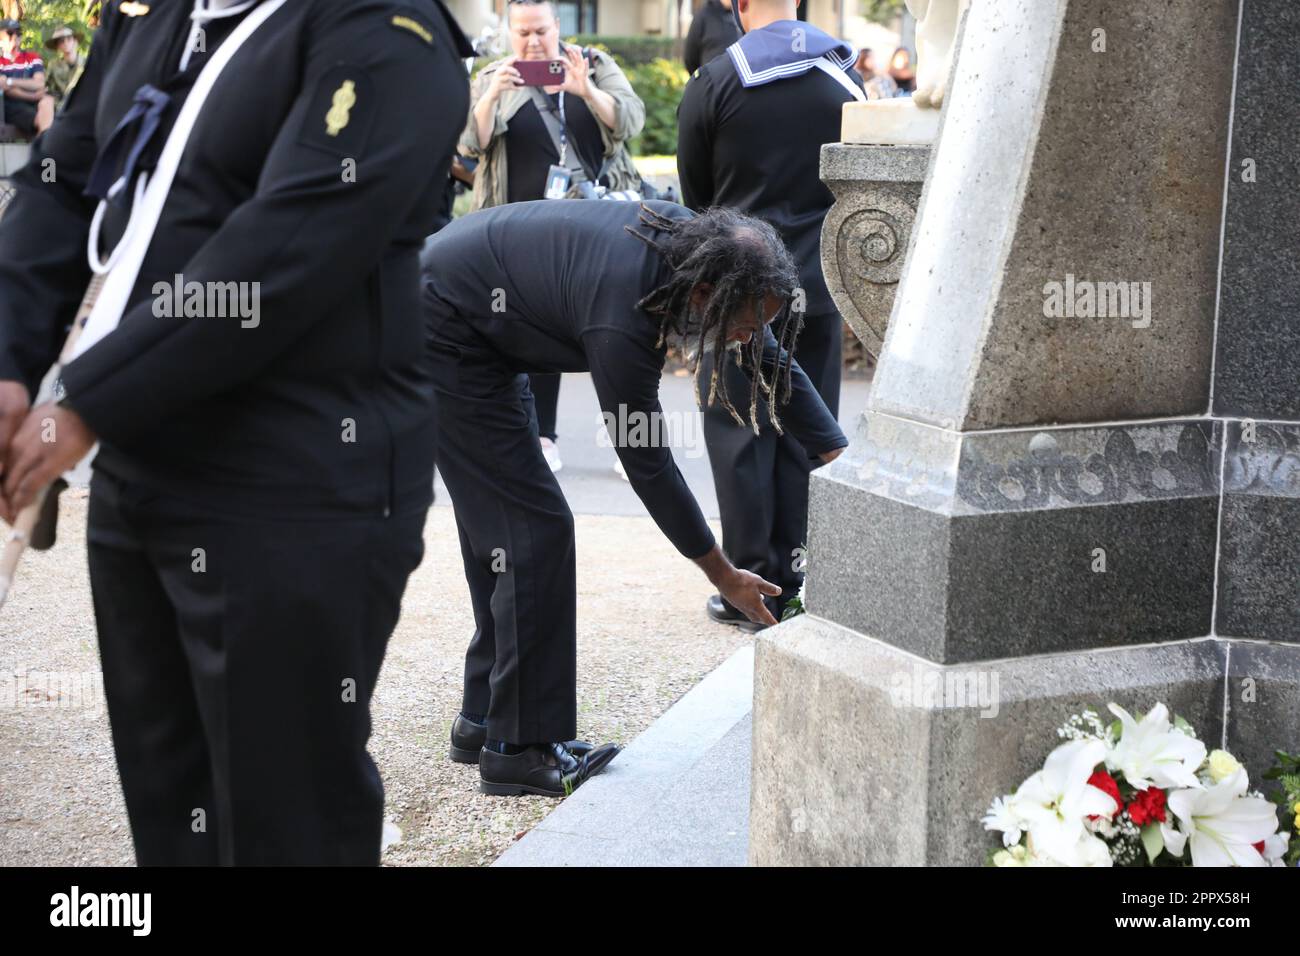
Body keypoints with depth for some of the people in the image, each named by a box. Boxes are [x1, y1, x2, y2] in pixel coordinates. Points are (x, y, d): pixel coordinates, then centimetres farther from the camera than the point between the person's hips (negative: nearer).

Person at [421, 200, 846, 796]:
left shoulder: (697, 245, -10)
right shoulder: (621, 320, -34)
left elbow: (775, 365, 1)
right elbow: (647, 462, -23)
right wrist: (724, 576, -14)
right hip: (440, 337, -10)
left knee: (503, 523, 13)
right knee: (535, 529, -10)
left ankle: (484, 717, 24)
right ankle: (518, 749, -2)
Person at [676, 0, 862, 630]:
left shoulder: (714, 83, -7)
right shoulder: (844, 77, 4)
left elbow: (694, 194, 2)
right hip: (819, 286, 3)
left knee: (740, 433, 4)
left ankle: (752, 585, 5)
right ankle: (799, 582, 12)